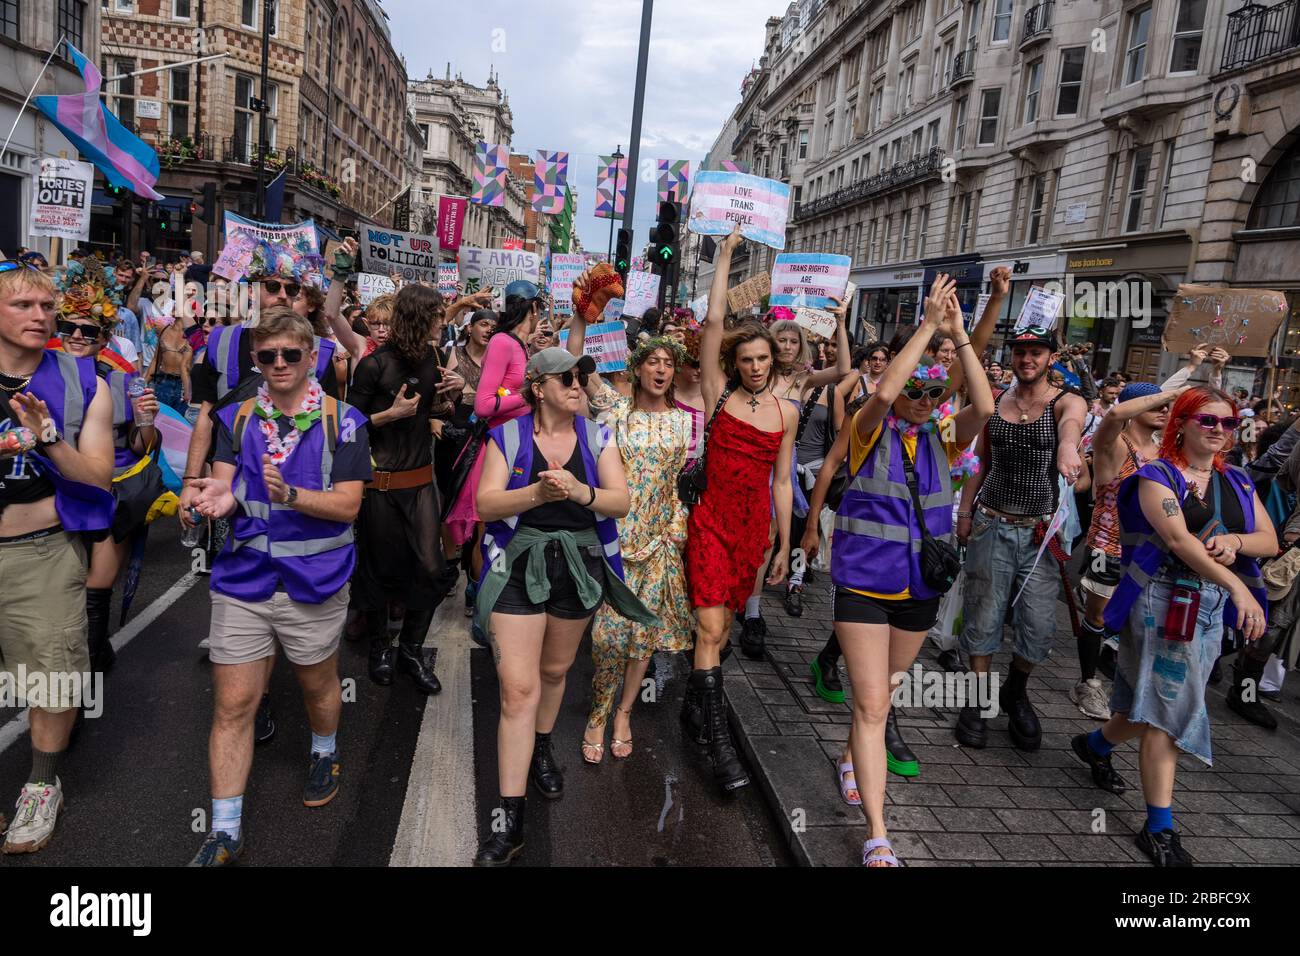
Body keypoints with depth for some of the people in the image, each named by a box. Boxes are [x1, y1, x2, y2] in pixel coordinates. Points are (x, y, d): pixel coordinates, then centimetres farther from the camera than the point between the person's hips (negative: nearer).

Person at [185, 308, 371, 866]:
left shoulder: (343, 421, -4)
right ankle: (224, 832, 13)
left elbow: (348, 505, -10)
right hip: (243, 580, 2)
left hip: (313, 581, -2)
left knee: (318, 684, 18)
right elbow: (223, 483, -3)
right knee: (232, 704, 2)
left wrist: (289, 494, -27)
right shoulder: (236, 419, 6)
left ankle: (324, 754, 48)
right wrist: (219, 498, -27)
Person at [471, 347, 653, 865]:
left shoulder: (598, 437, 5)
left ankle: (541, 750, 48)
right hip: (519, 564, -3)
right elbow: (486, 503, -10)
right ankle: (510, 820, -3)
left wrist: (579, 491, -25)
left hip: (580, 564, 3)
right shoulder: (507, 437, -2)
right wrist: (538, 493, -27)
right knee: (519, 689, -8)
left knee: (554, 670, 19)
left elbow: (621, 501, -5)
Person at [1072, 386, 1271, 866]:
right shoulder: (1157, 477, -8)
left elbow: (1270, 541, 9)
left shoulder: (1237, 482, 12)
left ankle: (1095, 744, 43)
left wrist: (1235, 540, -15)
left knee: (1156, 704, 15)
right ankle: (1159, 830, 2)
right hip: (1165, 601, -6)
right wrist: (1238, 587, -33)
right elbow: (1178, 539, -22)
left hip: (1212, 606, 6)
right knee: (1168, 707, -6)